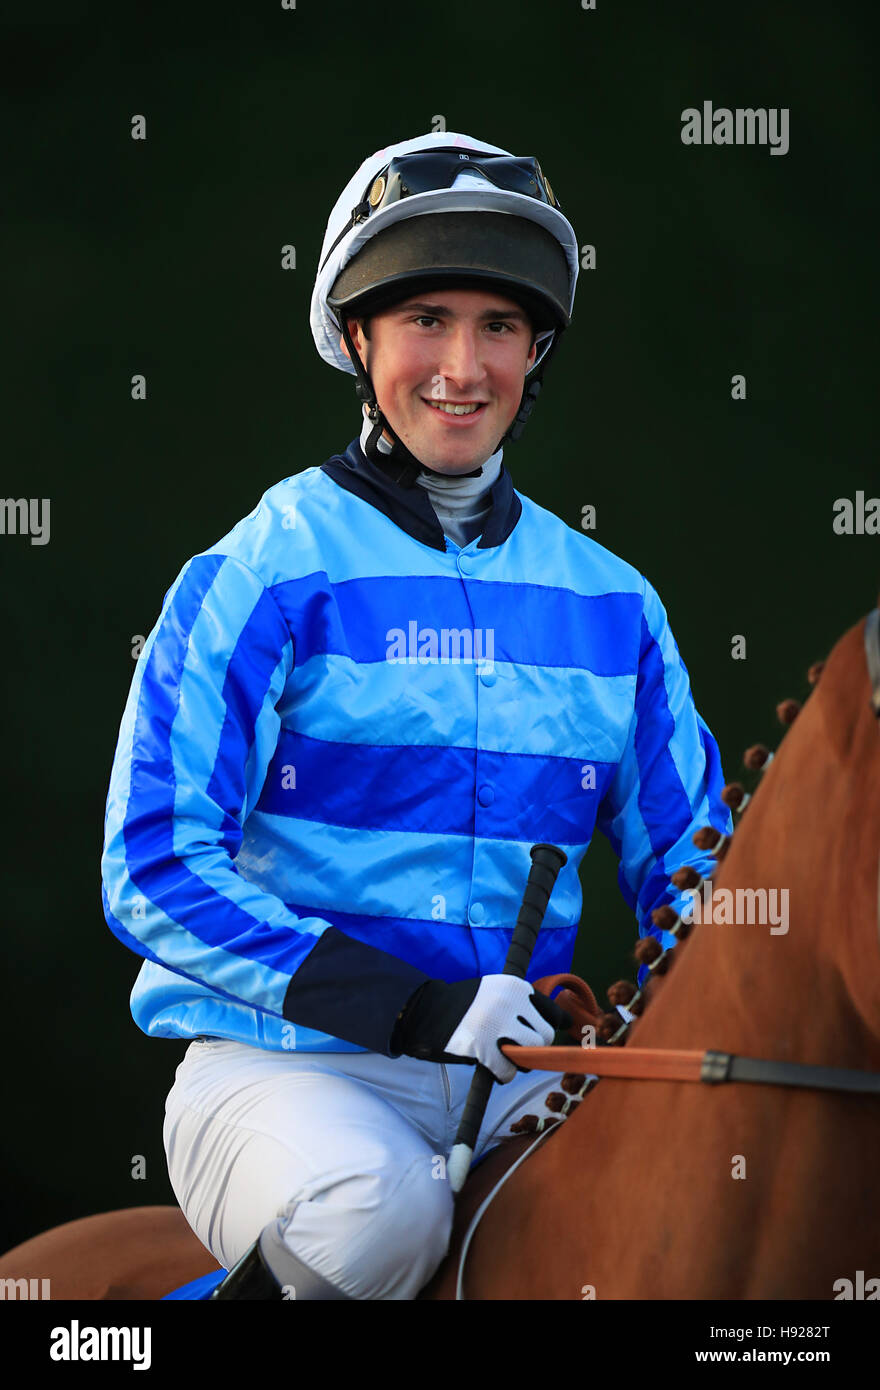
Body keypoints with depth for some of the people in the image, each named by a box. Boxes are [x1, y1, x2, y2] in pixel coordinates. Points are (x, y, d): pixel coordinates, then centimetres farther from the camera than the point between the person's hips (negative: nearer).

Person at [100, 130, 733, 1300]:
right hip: (282, 1064, -4)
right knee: (367, 1208, -36)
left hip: (520, 1085, 5)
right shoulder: (260, 577, -3)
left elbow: (685, 860, 17)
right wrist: (418, 1010, -19)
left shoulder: (610, 603, 12)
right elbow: (155, 874, -9)